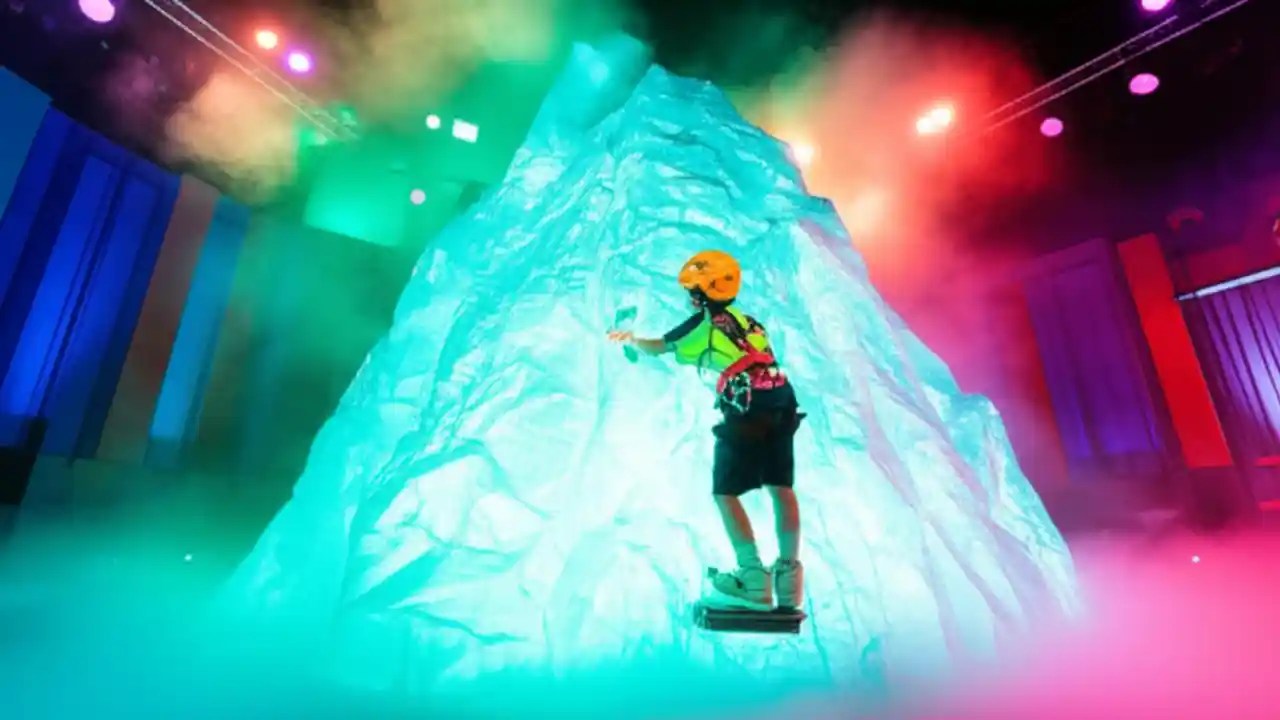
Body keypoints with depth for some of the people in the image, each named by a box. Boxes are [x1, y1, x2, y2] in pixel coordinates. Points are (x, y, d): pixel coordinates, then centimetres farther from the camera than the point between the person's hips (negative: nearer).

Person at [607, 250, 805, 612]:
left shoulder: (703, 323, 5)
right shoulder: (746, 320, 22)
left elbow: (657, 347, 18)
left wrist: (630, 338, 37)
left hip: (747, 410, -7)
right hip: (783, 403, 7)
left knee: (725, 493, 5)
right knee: (781, 488, 11)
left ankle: (754, 578, 2)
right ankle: (789, 575, 13)